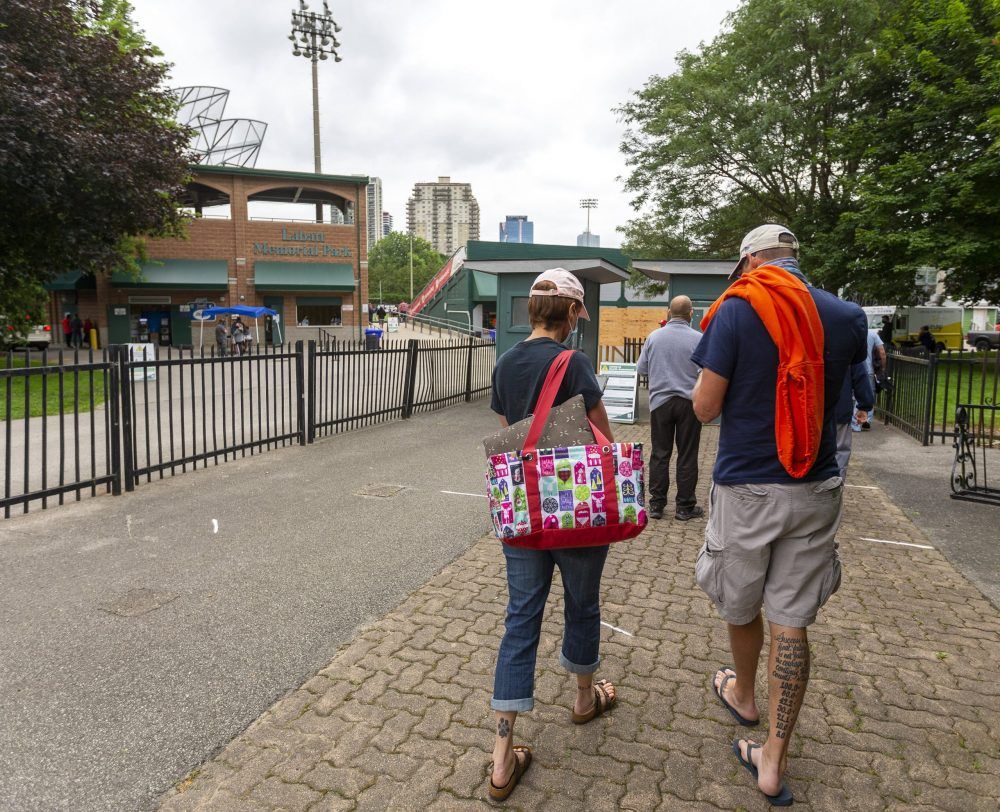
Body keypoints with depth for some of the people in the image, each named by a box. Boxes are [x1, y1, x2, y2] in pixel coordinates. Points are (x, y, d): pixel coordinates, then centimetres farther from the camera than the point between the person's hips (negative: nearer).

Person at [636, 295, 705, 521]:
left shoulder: (654, 337, -1)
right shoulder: (698, 339, -9)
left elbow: (641, 369, 6)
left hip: (660, 402, 2)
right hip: (689, 402, -2)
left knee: (660, 454, 9)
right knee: (687, 456, 6)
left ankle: (656, 504, 13)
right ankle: (685, 507, 13)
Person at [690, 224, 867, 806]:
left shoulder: (737, 311, -11)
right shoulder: (846, 316, 2)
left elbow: (705, 409, -11)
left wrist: (711, 377, 7)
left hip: (748, 489, -3)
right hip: (816, 492, 4)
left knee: (741, 607, 20)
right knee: (792, 623, 9)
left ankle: (743, 695, 45)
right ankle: (774, 760, 18)